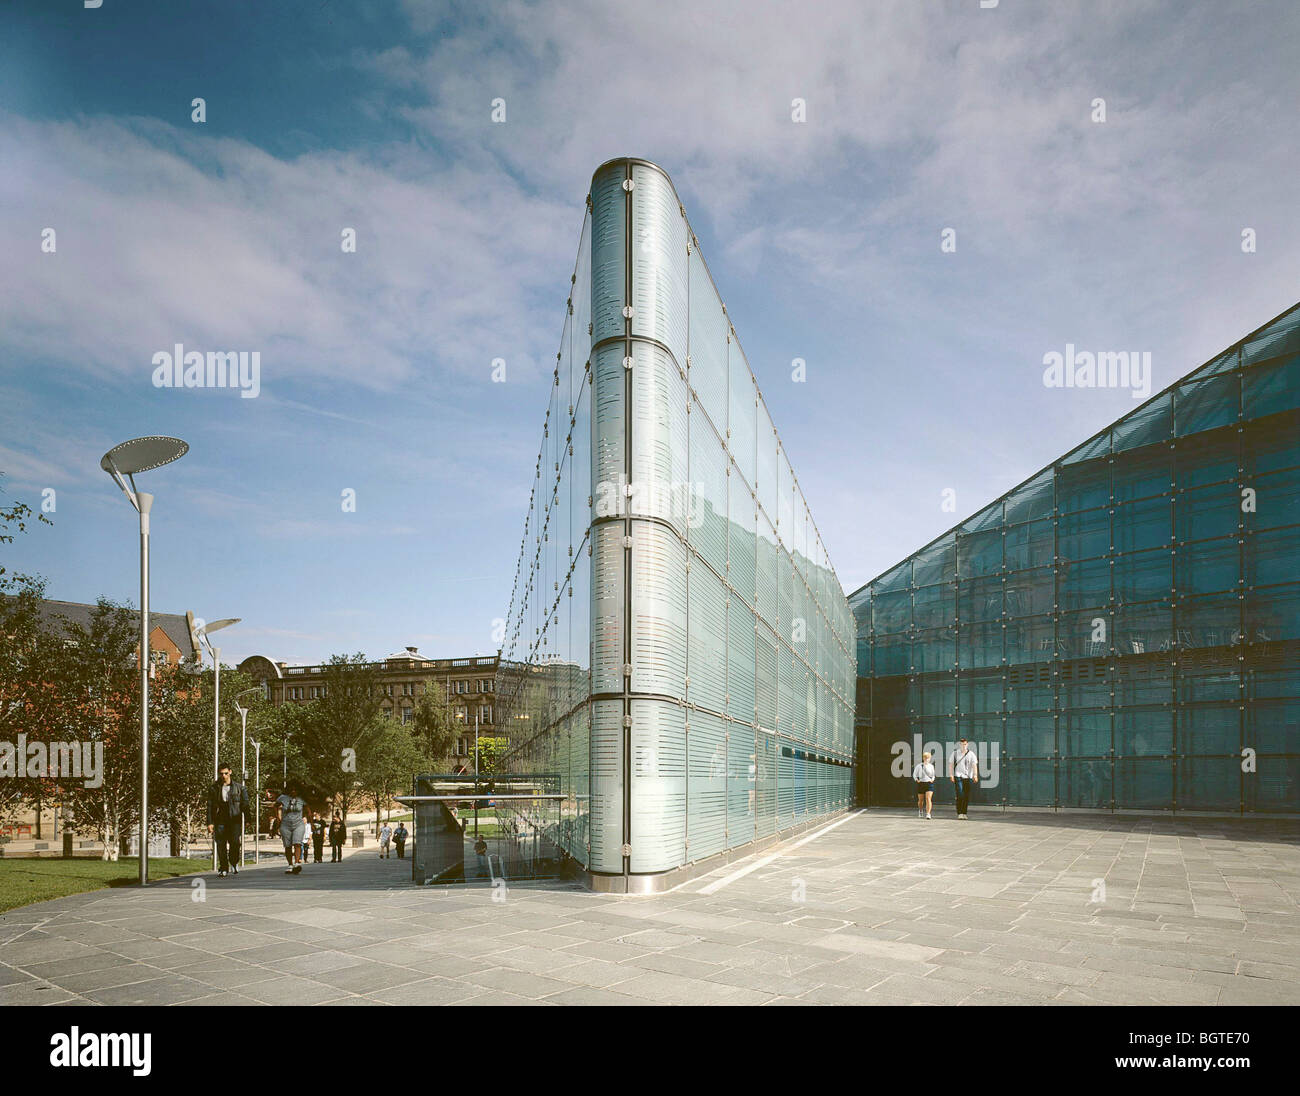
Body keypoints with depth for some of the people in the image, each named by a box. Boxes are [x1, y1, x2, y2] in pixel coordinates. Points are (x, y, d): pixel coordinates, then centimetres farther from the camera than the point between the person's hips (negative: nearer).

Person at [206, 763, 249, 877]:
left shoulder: (239, 788, 7)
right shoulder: (214, 789, 9)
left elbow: (245, 804, 6)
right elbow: (210, 807, 7)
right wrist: (210, 823, -2)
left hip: (234, 820, -1)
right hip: (219, 820, 1)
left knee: (234, 842, -14)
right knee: (221, 845, -1)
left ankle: (234, 862, 12)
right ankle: (223, 869, 11)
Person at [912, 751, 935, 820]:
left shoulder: (931, 766, 5)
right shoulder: (919, 766, 1)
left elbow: (933, 775, 18)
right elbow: (914, 774, 10)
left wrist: (932, 779, -1)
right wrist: (917, 780, -6)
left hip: (929, 783, 0)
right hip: (921, 784, 0)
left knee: (928, 798, -16)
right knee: (920, 800, 12)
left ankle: (928, 813, -17)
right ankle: (920, 811, 39)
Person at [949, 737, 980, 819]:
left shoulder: (971, 754, 3)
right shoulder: (955, 753, 4)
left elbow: (974, 765, -7)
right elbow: (951, 764, 5)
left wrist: (975, 775, -21)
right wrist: (951, 775, -4)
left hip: (968, 777, 2)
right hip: (958, 776, -2)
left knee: (967, 797, 4)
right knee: (960, 795, -12)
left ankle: (964, 813, 16)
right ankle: (959, 813, -9)